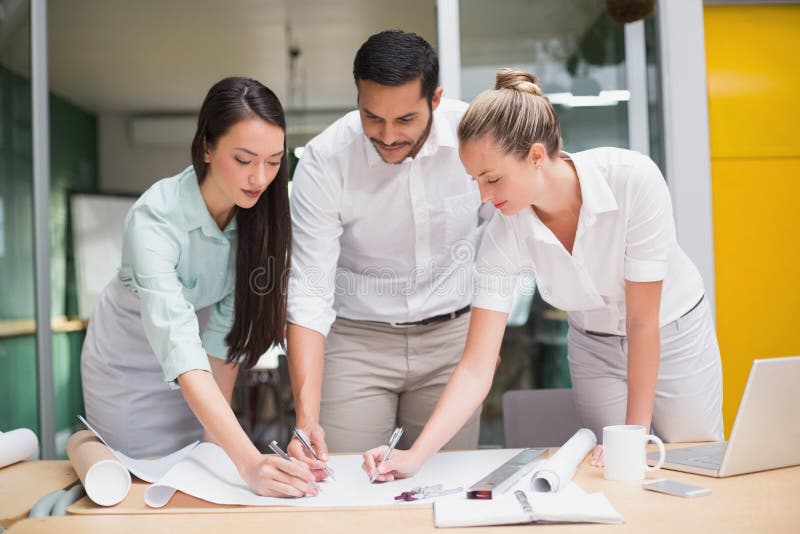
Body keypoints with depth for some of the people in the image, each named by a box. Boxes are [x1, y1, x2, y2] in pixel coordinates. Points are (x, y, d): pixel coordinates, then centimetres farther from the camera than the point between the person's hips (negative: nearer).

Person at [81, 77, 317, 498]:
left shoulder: (263, 209, -21)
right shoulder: (154, 218, -35)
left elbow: (231, 321, -16)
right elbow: (179, 351, -46)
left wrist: (216, 430, -17)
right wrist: (248, 461, -54)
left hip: (198, 365, 4)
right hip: (129, 358, -4)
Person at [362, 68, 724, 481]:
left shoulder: (633, 179, -33)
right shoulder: (503, 239, -24)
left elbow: (642, 320, -27)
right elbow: (476, 368, -24)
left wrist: (636, 433, -22)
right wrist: (416, 455, -34)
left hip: (674, 334, -2)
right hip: (595, 349, 2)